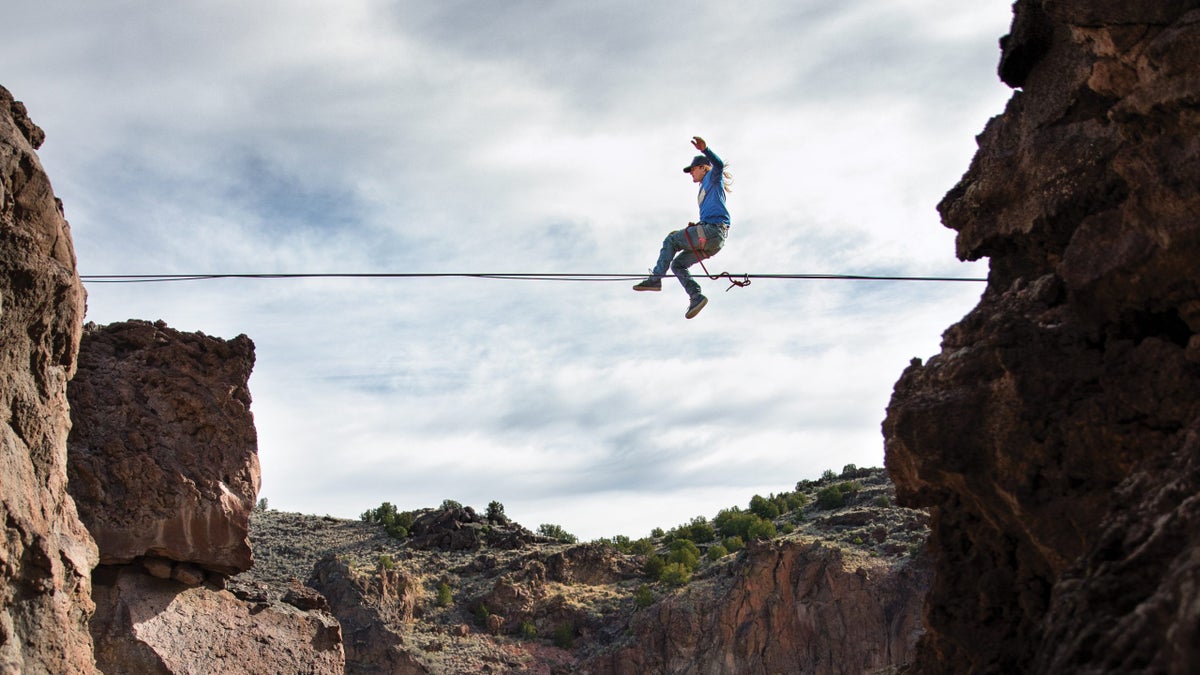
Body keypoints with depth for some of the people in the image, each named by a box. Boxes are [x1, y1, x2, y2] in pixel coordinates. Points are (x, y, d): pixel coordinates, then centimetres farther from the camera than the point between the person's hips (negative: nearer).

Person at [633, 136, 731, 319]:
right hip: (714, 237, 9)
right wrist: (696, 226, 14)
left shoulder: (713, 177, 8)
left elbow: (719, 164, -16)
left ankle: (655, 279, -13)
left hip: (714, 230, -9)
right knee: (678, 264, 7)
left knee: (671, 240, -6)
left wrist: (704, 149, -34)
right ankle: (696, 296, -8)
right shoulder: (705, 190, 33)